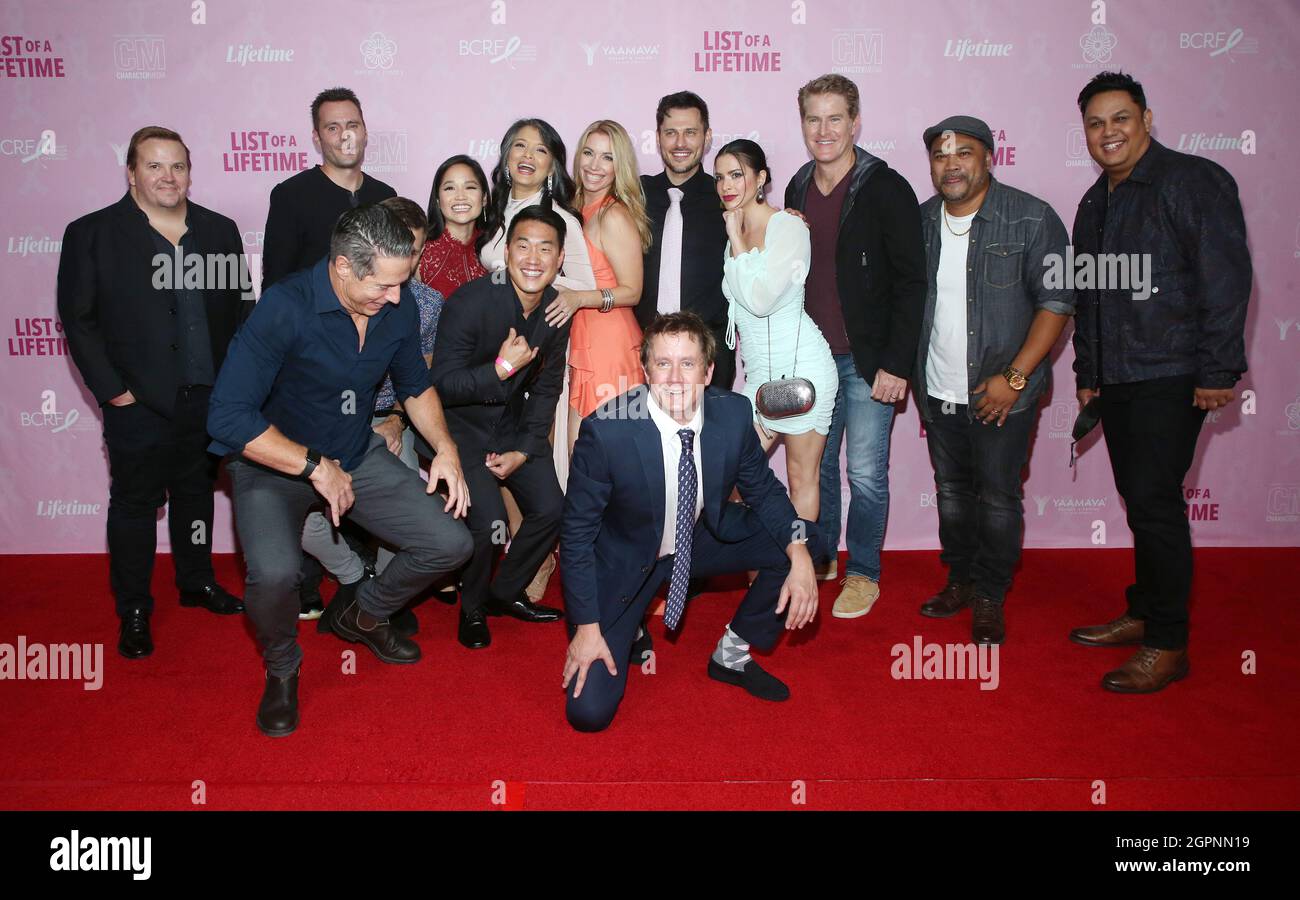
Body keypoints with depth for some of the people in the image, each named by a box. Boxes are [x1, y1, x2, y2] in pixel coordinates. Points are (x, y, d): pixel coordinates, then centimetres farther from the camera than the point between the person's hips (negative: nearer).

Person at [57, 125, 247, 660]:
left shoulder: (220, 231, 7)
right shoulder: (91, 234, -3)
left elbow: (242, 308, 9)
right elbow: (78, 320, -4)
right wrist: (112, 390, -11)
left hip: (210, 398, 4)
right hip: (139, 403, -3)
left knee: (197, 492, 17)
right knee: (135, 504, 5)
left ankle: (197, 582, 35)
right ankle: (133, 611, 17)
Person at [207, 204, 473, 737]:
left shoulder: (399, 307, -8)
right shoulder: (287, 308, -26)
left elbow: (415, 385, 11)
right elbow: (228, 417, -28)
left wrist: (445, 448, -3)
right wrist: (316, 467, -26)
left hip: (358, 456, 5)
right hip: (275, 464, -5)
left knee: (451, 543, -6)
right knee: (274, 572, -33)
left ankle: (363, 614, 24)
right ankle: (281, 668, 3)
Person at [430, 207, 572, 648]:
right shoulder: (470, 301, -23)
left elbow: (546, 387, 3)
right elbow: (442, 386, -21)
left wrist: (524, 450, -6)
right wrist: (502, 369, -33)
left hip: (513, 423, 6)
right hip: (461, 425, -5)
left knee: (551, 509, -2)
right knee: (488, 520, -20)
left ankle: (505, 593, 24)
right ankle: (472, 608, 9)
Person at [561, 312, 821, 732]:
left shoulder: (734, 413, -18)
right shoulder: (606, 431, -29)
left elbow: (762, 489, -2)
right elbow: (577, 533, -17)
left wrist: (800, 554, -20)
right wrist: (587, 628, -17)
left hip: (702, 538, 4)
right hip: (626, 560, -4)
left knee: (797, 541, -13)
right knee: (589, 711, -12)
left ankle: (732, 654, 9)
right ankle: (627, 626, 22)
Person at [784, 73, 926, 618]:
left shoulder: (886, 189, -9)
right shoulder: (797, 190, 9)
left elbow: (911, 282, -10)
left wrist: (896, 364, -15)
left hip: (868, 360, -5)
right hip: (812, 357, 5)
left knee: (866, 471, 0)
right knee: (815, 463, 13)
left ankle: (862, 573, 17)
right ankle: (820, 557, 30)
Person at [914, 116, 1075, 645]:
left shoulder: (1032, 219, -9)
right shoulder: (919, 222, 5)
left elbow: (1056, 302, -10)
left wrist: (1014, 376, -16)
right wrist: (909, 374, 6)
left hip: (1002, 391, -4)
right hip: (938, 392, 4)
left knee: (998, 497, 1)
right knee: (952, 491, 14)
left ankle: (990, 598, 16)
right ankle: (960, 580, 30)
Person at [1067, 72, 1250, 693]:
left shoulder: (1193, 181, -6)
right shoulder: (1094, 204, 18)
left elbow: (1226, 279, -12)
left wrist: (1218, 372, -16)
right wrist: (1087, 373, 20)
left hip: (1172, 378, -7)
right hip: (1115, 380, 7)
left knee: (1154, 499, -9)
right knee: (1139, 499, 12)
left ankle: (1168, 645, 0)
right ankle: (1143, 615, 24)